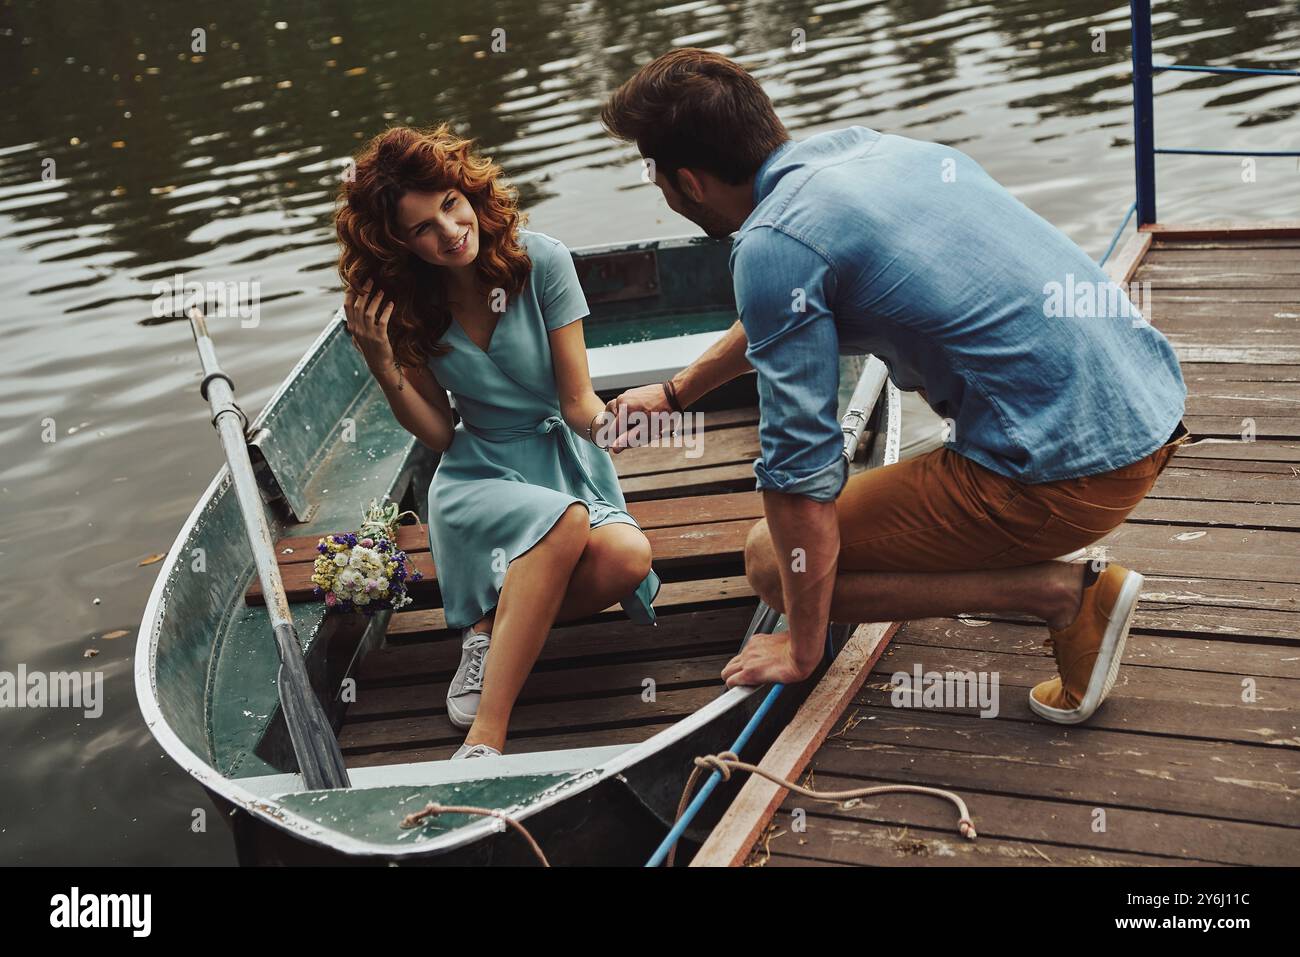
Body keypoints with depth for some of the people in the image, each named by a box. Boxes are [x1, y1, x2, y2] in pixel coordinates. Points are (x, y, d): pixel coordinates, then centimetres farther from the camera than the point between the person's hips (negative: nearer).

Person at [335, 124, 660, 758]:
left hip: (565, 461, 1)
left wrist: (605, 420, -32)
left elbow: (577, 403, -8)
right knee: (565, 520, -37)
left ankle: (492, 626, -8)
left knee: (628, 557, -33)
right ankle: (485, 738, -34)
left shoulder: (540, 262, -10)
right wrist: (382, 362, -16)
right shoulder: (403, 306, -4)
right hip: (476, 476, -1)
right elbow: (438, 436, -2)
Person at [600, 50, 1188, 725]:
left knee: (772, 560, 5)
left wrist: (802, 649, 1)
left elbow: (801, 470, -11)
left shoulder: (772, 244, -13)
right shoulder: (861, 143, 13)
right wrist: (674, 393, 43)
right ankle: (1025, 551, 21)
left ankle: (1060, 593, -3)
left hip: (1074, 473, -8)